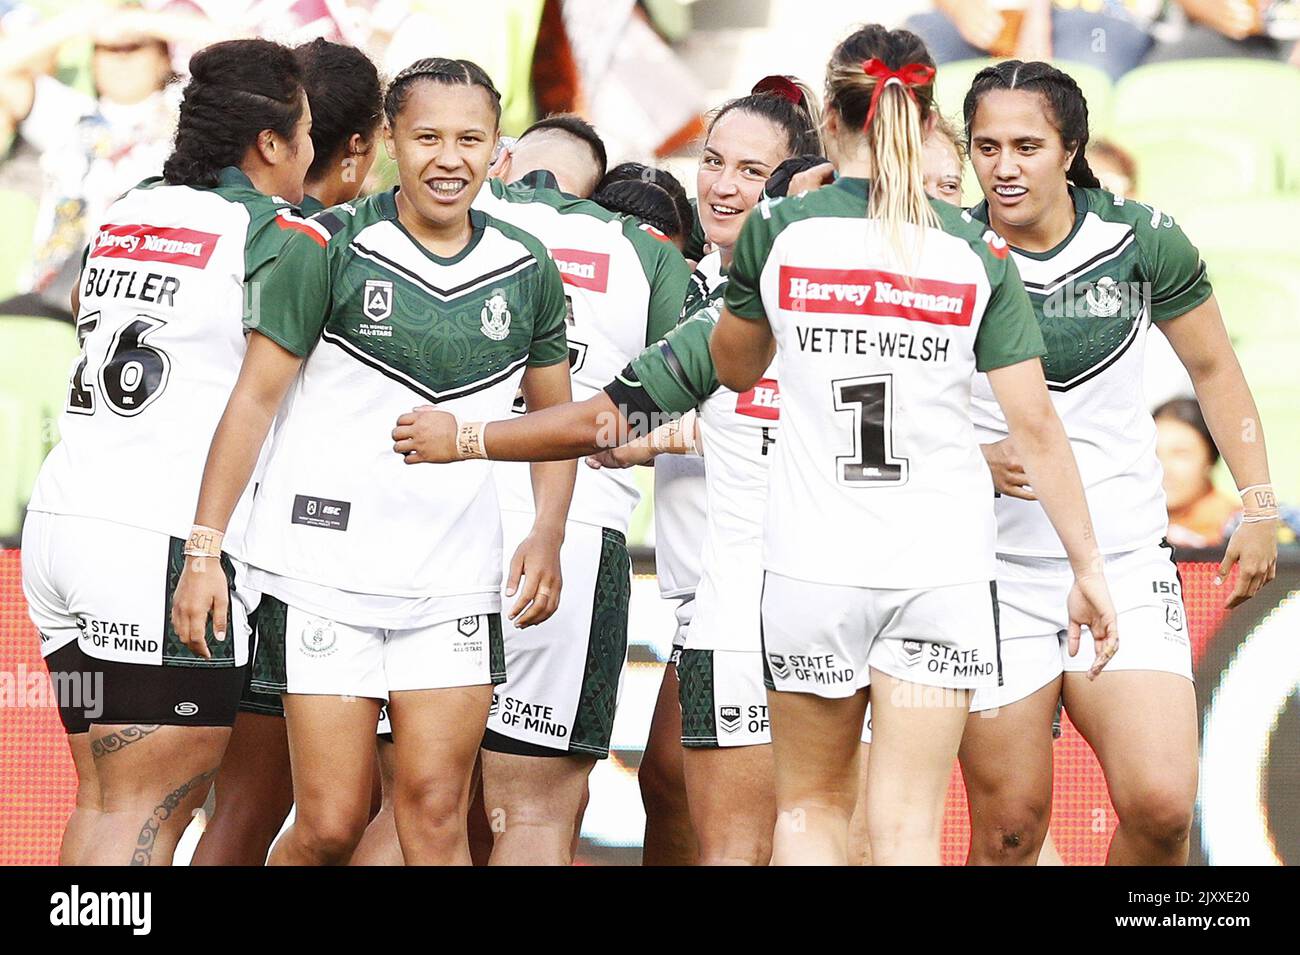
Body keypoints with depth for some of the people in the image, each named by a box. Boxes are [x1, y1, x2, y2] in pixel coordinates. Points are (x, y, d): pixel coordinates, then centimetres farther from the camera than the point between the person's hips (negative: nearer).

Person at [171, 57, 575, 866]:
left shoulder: (527, 270, 7)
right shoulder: (330, 248, -4)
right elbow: (256, 398, -2)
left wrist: (549, 536, 1)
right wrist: (205, 550, -6)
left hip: (455, 582, 3)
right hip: (325, 574, -3)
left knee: (437, 812, -2)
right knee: (331, 825, -4)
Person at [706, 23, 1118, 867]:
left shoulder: (777, 232, -1)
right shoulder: (976, 252, -1)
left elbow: (735, 370, 16)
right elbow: (1036, 425, -2)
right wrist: (1089, 567, 4)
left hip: (814, 563, 0)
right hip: (944, 566, 0)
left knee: (811, 806, 15)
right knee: (908, 828, 1)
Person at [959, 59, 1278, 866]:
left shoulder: (1139, 239, -3)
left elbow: (1213, 369, 12)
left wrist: (1259, 507, 8)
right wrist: (977, 461, -15)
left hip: (1127, 564, 1)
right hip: (993, 571, -1)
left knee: (1161, 805, -15)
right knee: (1008, 828, -1)